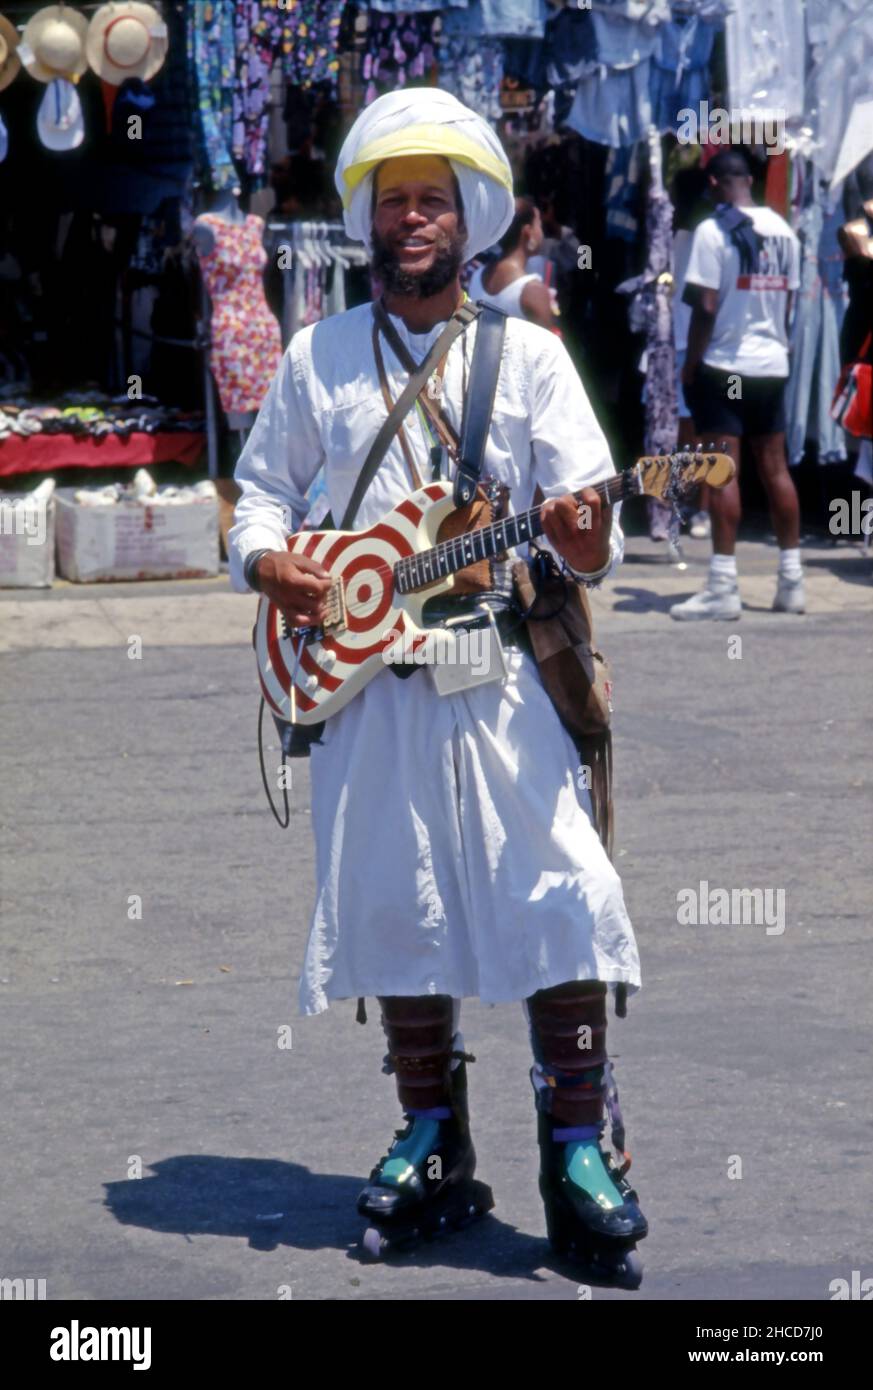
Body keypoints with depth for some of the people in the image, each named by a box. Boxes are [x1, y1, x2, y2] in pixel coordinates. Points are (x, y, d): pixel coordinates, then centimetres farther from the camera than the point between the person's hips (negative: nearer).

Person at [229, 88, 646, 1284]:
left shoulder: (528, 352, 4)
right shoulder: (318, 358, 9)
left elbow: (590, 522, 0)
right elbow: (265, 482, 17)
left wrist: (586, 540, -23)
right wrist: (265, 558, -4)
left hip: (505, 668, -2)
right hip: (365, 677, 2)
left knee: (562, 896, -11)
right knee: (397, 907, 6)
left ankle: (579, 1153, -4)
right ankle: (434, 1149, 18)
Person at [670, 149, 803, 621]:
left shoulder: (713, 230, -11)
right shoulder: (783, 230, 8)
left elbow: (706, 306, -15)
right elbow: (787, 302, 13)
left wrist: (690, 365, -7)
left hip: (724, 367, -6)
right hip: (772, 365, 6)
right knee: (775, 469, 11)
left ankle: (723, 586, -10)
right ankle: (791, 580, 14)